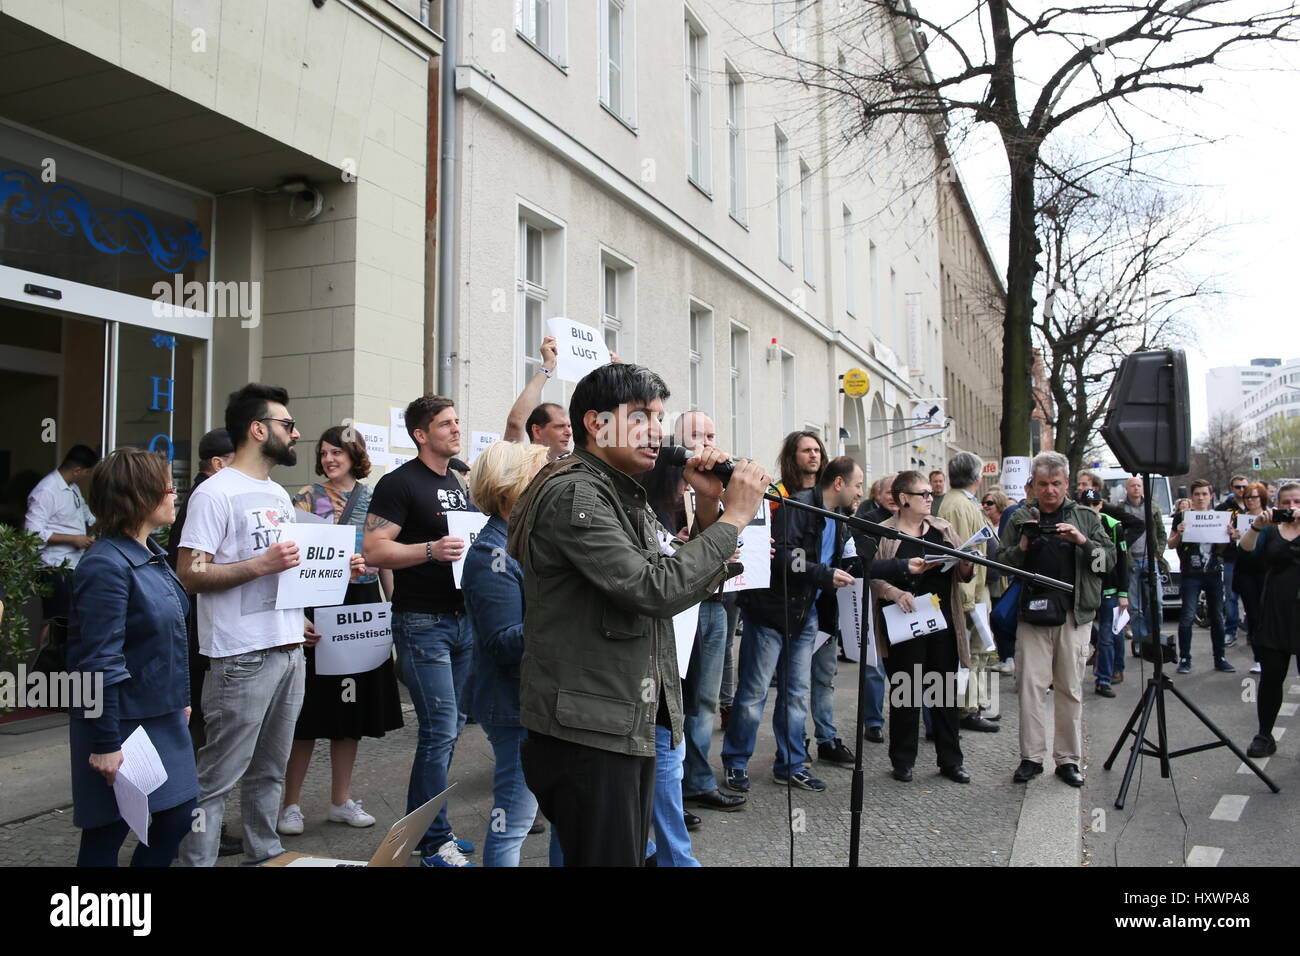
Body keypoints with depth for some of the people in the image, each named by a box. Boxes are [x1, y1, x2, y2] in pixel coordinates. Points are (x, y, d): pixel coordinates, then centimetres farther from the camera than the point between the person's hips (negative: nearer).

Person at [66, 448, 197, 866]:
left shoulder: (152, 555, 7)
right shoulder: (106, 566, -21)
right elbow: (101, 663, -23)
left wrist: (180, 702, 19)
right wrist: (105, 744, -21)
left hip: (162, 717, 9)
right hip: (122, 720, -9)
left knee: (179, 813, 14)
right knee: (107, 832, 6)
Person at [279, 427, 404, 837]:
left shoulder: (373, 499, 10)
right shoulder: (308, 497, 0)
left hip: (365, 607, 4)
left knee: (353, 708, 9)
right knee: (311, 709, -1)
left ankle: (341, 801, 21)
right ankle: (291, 803, 13)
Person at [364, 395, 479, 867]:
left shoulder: (460, 482, 15)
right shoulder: (400, 483, -9)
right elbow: (374, 550, -16)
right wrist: (432, 550, -26)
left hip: (463, 618, 8)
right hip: (422, 623, -8)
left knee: (450, 727, 13)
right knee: (440, 731, -8)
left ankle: (420, 826, 27)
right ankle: (435, 841, 6)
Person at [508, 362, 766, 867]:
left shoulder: (627, 499, 16)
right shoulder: (574, 494, -15)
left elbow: (690, 580, 15)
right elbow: (655, 590, -25)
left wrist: (707, 507, 1)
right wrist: (733, 518, -17)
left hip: (631, 726, 10)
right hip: (588, 735, -10)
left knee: (630, 855, 19)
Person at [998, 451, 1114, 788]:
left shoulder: (1085, 518, 10)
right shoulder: (1020, 519, 10)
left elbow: (1109, 559, 4)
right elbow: (1001, 562, 8)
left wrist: (1083, 541, -13)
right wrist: (1022, 547, -10)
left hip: (1074, 615, 0)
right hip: (1032, 613, 0)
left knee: (1070, 688, 5)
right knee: (1031, 685, -2)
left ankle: (1068, 759, 14)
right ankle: (1031, 757, 6)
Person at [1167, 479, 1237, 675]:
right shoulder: (1182, 517, 0)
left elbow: (1220, 549, 13)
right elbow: (1171, 544, 2)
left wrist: (1230, 537, -5)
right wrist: (1179, 534, -18)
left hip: (1214, 573, 4)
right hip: (1190, 575, -4)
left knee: (1217, 617, 8)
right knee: (1187, 616, -7)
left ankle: (1219, 658, 18)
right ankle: (1184, 659, 0)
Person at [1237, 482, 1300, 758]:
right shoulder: (1270, 531, 12)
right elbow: (1246, 548, -5)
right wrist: (1257, 525, -22)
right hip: (1274, 615, 2)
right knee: (1270, 677, 4)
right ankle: (1264, 736, 13)